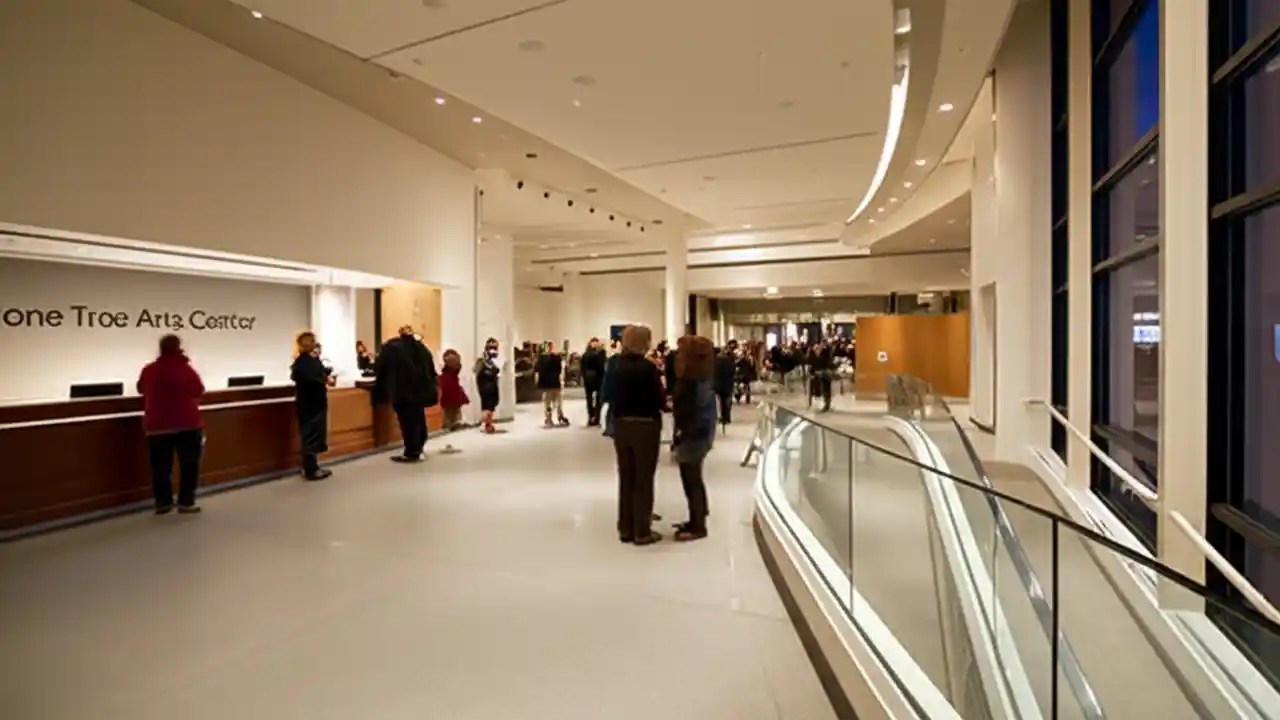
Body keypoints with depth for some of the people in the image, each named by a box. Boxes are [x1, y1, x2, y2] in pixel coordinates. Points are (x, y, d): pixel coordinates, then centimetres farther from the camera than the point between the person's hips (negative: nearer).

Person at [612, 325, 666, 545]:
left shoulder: (617, 366, 4)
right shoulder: (647, 367, -15)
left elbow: (612, 398, 9)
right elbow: (660, 401, -12)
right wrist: (660, 385, 6)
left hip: (621, 425, 6)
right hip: (645, 426, -6)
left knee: (626, 478, 13)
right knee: (643, 479, 4)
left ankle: (626, 529, 22)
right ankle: (642, 532, 11)